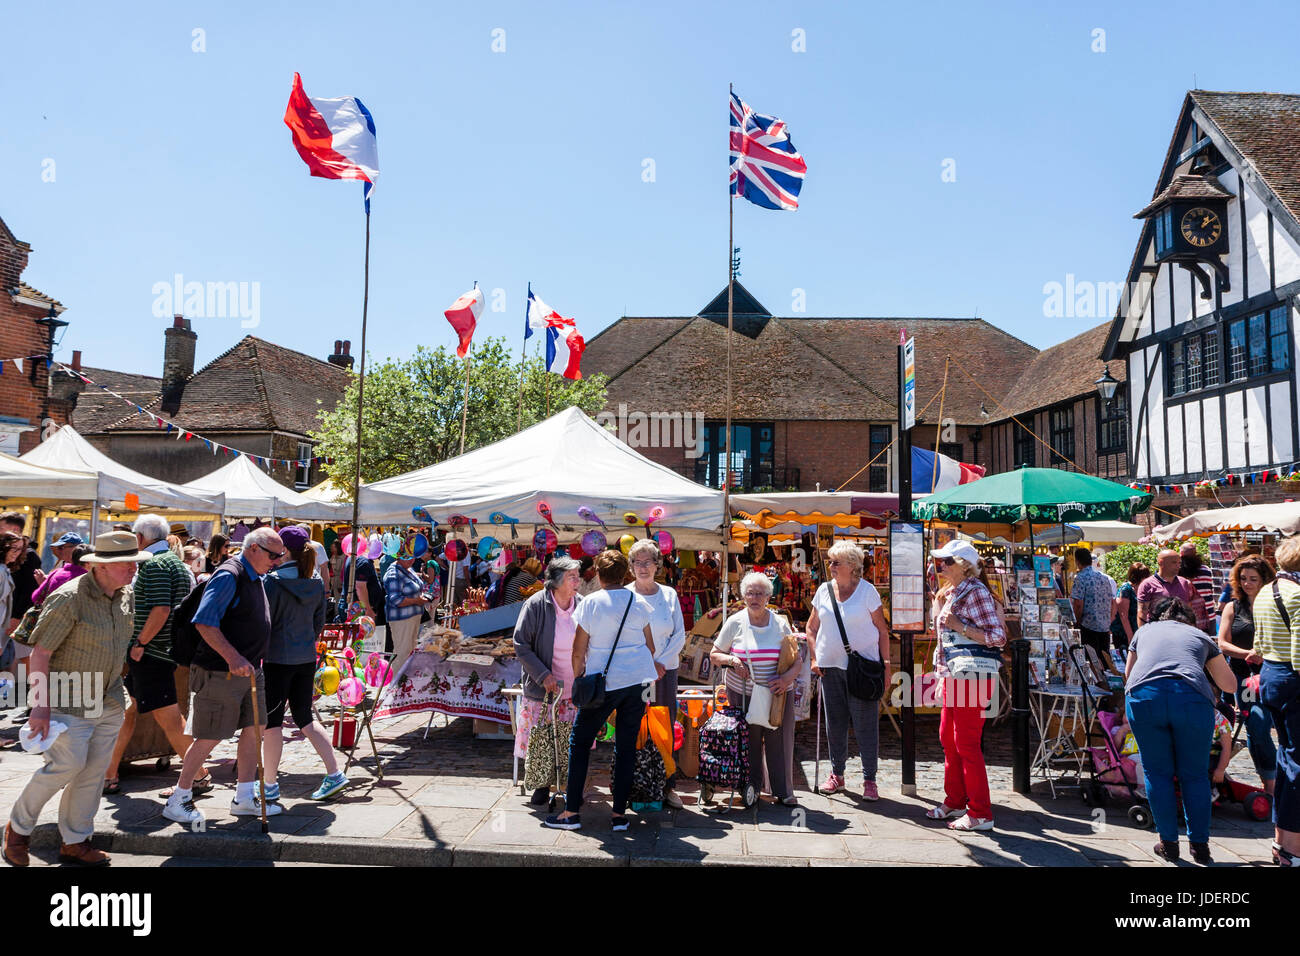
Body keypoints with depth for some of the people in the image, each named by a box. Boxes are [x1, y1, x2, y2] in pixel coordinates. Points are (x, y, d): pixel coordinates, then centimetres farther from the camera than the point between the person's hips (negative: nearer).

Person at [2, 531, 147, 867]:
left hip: (109, 701, 6)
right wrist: (40, 705, -19)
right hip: (69, 700, -6)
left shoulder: (126, 595, 2)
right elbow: (39, 654, -17)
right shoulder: (69, 599, -20)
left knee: (94, 770, 7)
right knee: (68, 764, -10)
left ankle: (75, 842, 20)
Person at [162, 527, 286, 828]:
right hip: (220, 674, -9)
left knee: (254, 730, 11)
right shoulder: (229, 576, -16)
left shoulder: (256, 578, 13)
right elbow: (204, 622, -24)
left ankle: (244, 798, 22)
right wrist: (232, 657, -29)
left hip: (250, 670, 9)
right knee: (210, 738, 0)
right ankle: (178, 800, 18)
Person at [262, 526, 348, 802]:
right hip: (307, 658, 6)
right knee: (304, 718, 14)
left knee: (272, 721, 6)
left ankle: (270, 785, 16)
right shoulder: (317, 582, 4)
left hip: (278, 658, -6)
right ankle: (334, 774, 11)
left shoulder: (273, 581, -14)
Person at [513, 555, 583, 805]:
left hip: (576, 690, 3)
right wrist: (543, 675, -15)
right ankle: (542, 786, 24)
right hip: (543, 688, -2)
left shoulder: (582, 605, -2)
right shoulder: (535, 605, -11)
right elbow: (521, 647, -8)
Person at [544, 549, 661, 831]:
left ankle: (572, 812, 9)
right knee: (627, 745, 10)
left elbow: (578, 650, -5)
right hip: (638, 681, 4)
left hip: (604, 681, -3)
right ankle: (619, 813, 13)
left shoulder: (590, 603, -6)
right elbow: (650, 646, 14)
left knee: (580, 741, 8)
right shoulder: (638, 604, 4)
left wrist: (578, 679, 10)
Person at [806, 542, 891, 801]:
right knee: (835, 722, 10)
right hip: (830, 665, 4)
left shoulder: (867, 590, -3)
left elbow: (882, 630, 0)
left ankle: (869, 779, 9)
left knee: (865, 723, -1)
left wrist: (885, 665, -4)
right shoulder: (824, 591, 6)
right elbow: (811, 627, 15)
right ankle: (836, 774, 23)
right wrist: (815, 658, 5)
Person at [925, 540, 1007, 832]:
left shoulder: (976, 592, -14)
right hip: (953, 676, 9)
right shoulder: (949, 593, 13)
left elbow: (998, 636, -19)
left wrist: (959, 626, -23)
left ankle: (980, 813, 7)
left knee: (966, 744, -4)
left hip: (973, 677, -9)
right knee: (948, 739, 14)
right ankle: (955, 802, 28)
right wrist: (942, 675, 20)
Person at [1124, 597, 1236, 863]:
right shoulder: (1200, 635, 30)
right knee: (1194, 774, 16)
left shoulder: (1145, 630, 32)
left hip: (1144, 696, 0)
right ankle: (1200, 846, 21)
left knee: (1157, 772, 14)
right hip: (1193, 698, 0)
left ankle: (1169, 843, 18)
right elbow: (1230, 685, 39)